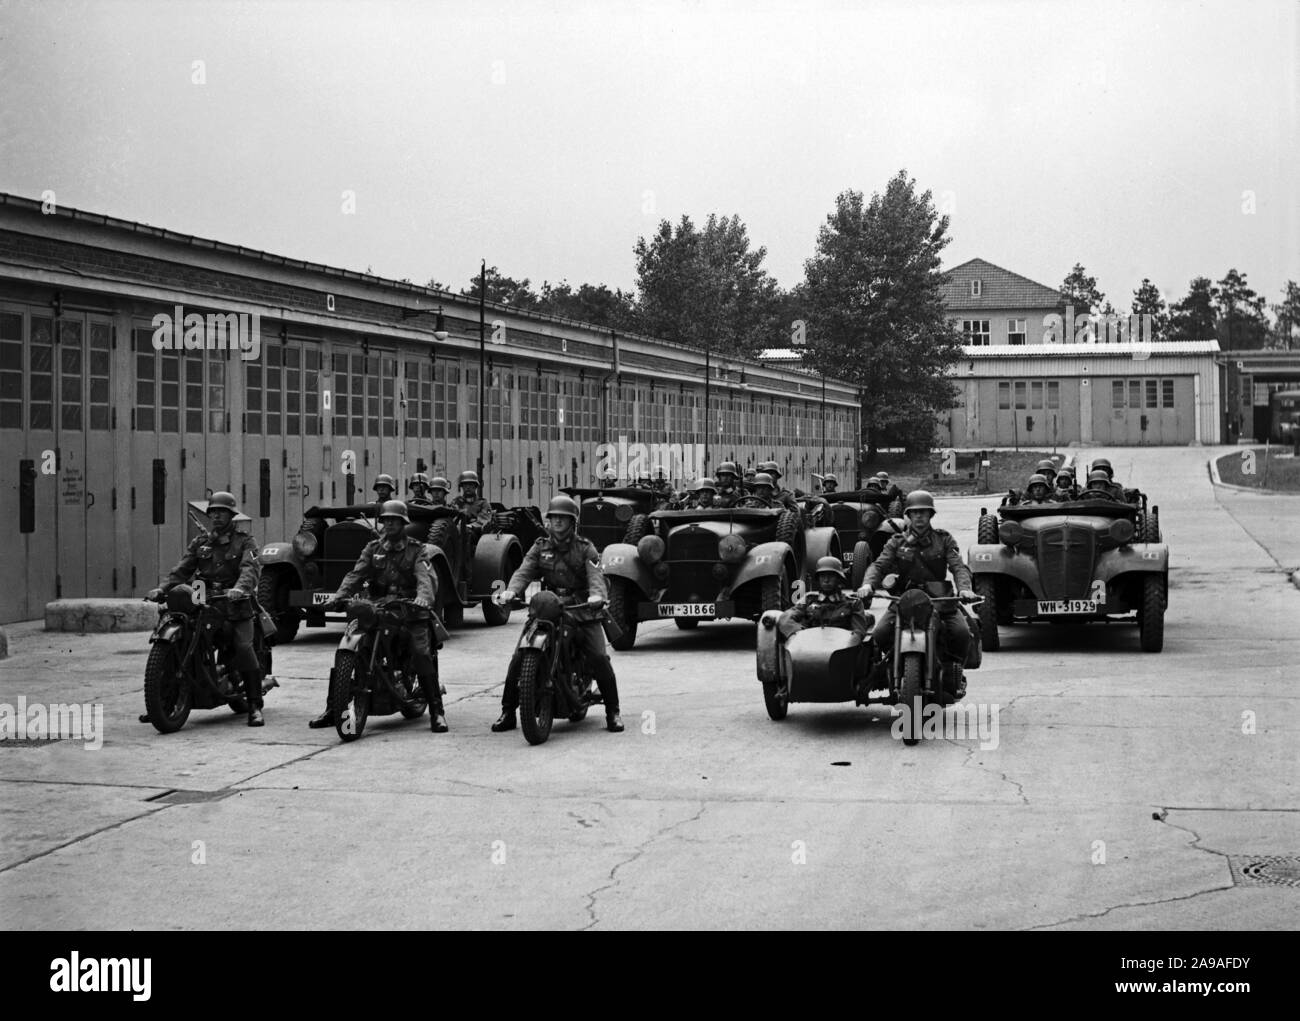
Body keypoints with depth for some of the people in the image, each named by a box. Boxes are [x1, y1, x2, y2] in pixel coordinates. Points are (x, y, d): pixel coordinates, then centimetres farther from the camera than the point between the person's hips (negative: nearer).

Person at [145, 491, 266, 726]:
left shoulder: (245, 542, 5)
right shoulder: (200, 542, 19)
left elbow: (251, 568, -14)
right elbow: (182, 570, 10)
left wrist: (240, 588, -35)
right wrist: (162, 589, -8)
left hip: (234, 602, -4)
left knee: (244, 647, -22)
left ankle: (255, 707, -16)